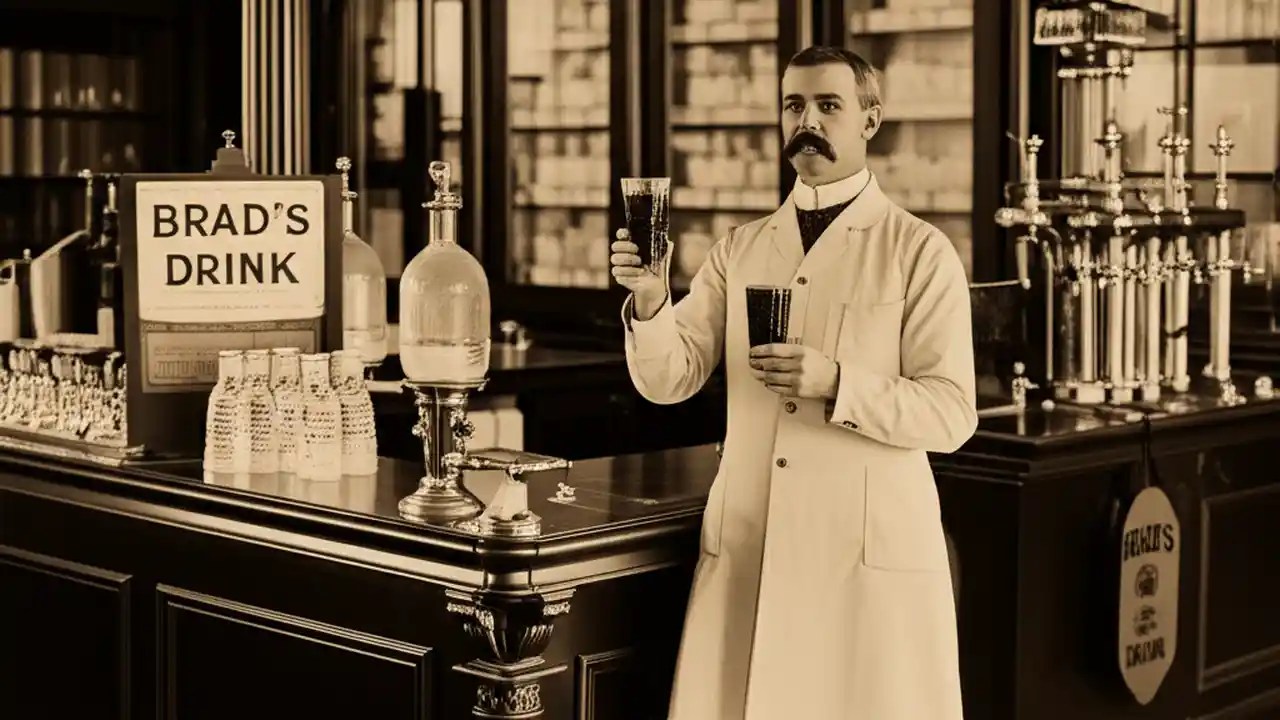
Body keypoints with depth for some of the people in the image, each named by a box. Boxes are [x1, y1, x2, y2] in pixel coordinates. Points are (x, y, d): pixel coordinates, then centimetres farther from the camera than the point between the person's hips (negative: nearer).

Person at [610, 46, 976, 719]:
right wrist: (649, 301, -18)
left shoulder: (920, 251, -3)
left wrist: (835, 383, -22)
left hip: (870, 549, -3)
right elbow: (669, 381, 2)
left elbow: (951, 414, -8)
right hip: (745, 544, 4)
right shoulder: (740, 249, 10)